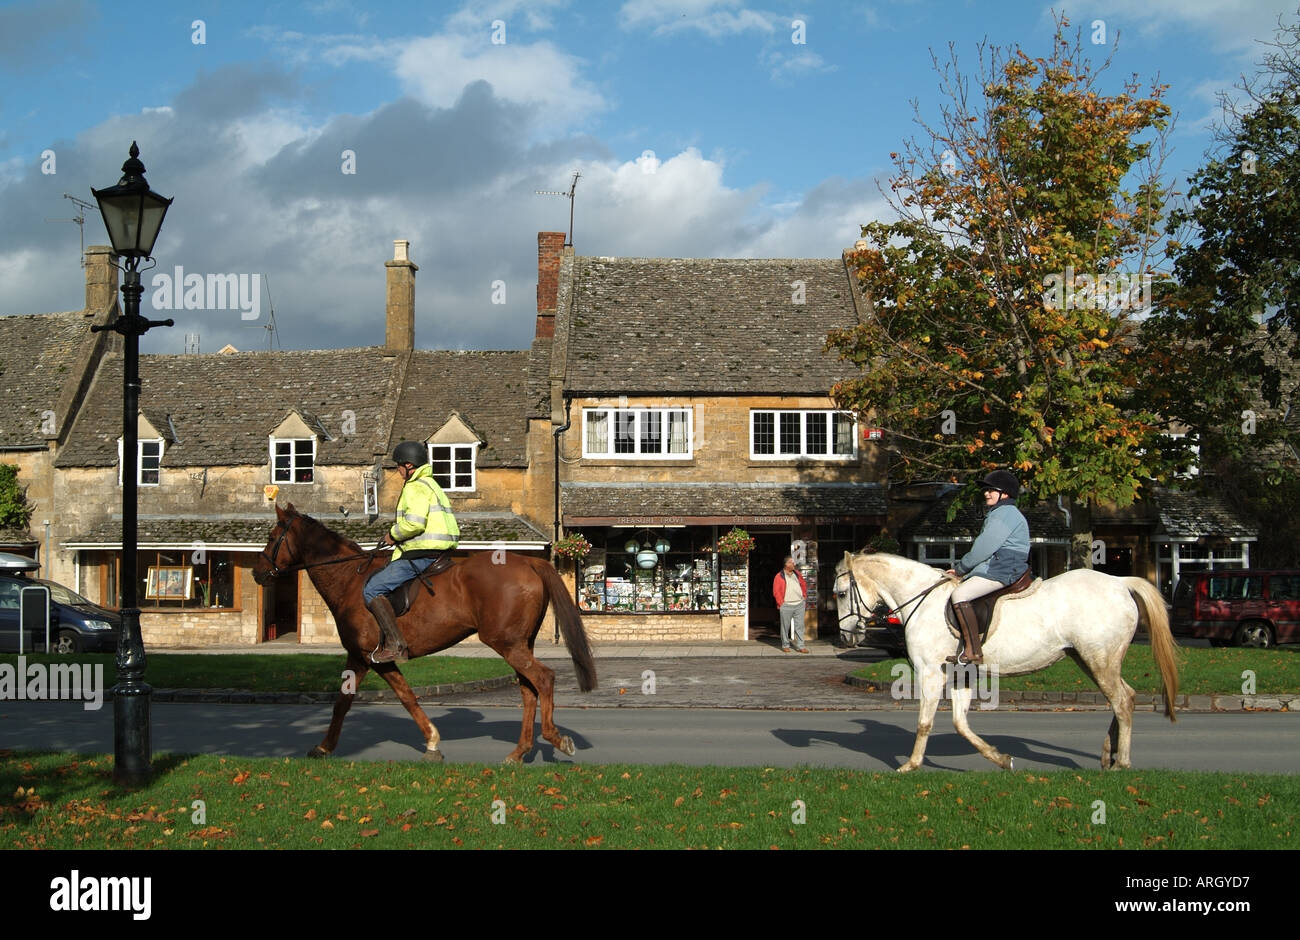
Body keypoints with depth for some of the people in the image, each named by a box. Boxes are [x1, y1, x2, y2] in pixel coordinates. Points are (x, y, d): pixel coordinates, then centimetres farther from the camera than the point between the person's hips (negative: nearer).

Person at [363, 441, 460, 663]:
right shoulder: (432, 485, 24)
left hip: (421, 555, -11)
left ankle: (395, 644, -24)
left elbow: (414, 522, -24)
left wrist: (393, 534, -7)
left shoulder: (416, 487, -9)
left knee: (372, 589, -13)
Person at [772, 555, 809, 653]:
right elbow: (776, 591, -6)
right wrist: (781, 602, -10)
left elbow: (803, 585, 25)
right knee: (785, 626, 3)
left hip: (799, 604, 4)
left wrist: (804, 596, 15)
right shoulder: (779, 576, -3)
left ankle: (800, 646, 6)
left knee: (799, 626, 2)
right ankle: (785, 645, 14)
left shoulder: (797, 574, 13)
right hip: (786, 605, -4)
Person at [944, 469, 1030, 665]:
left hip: (1003, 571, -12)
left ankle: (973, 652, -31)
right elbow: (984, 548, 24)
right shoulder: (998, 514, 25)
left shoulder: (1005, 514, -10)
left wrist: (960, 569, -4)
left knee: (959, 594, -26)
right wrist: (962, 570, 13)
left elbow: (983, 549, -15)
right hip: (991, 569, 12)